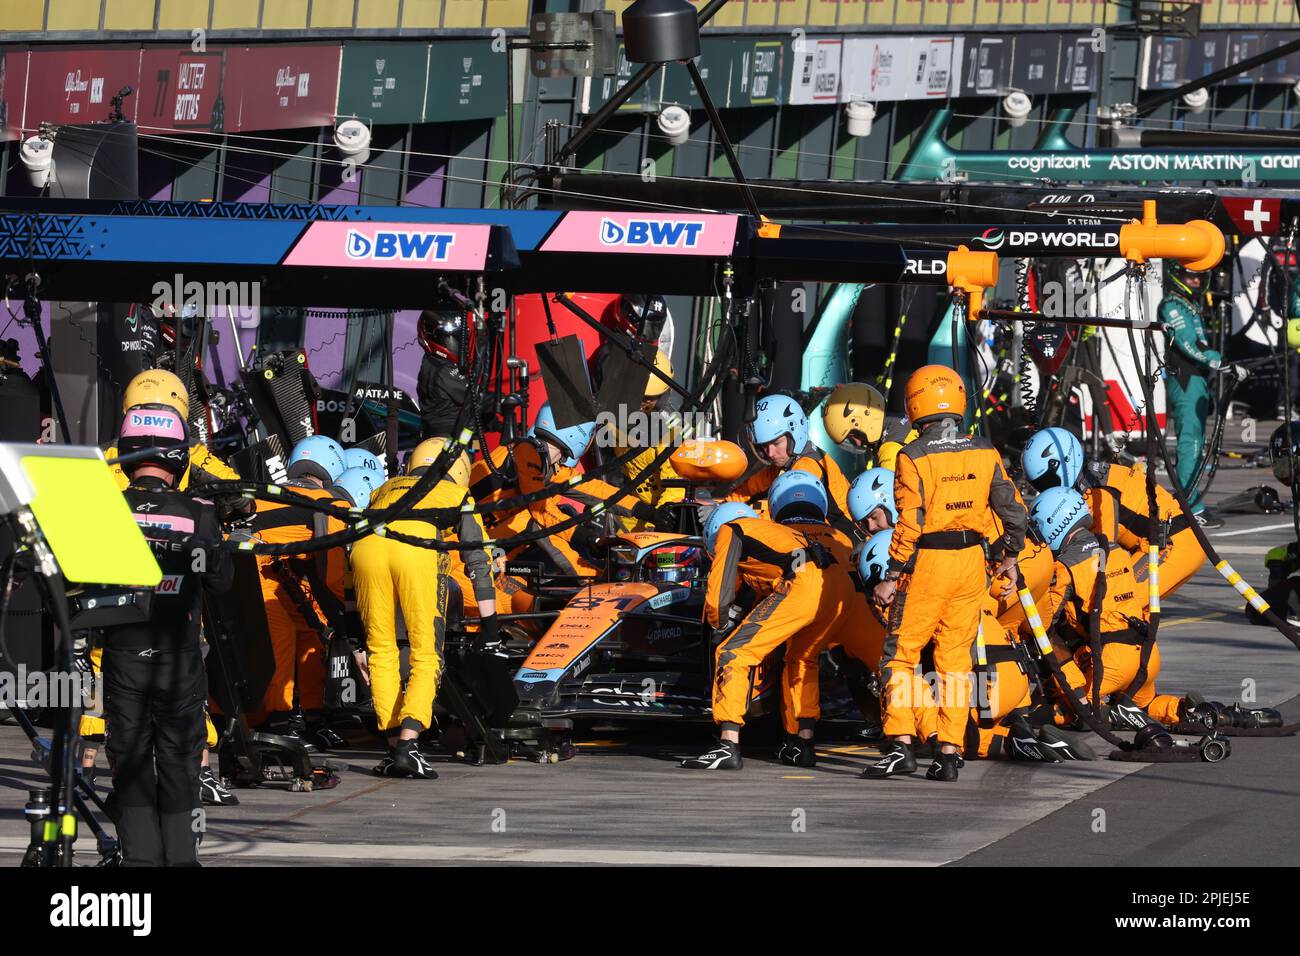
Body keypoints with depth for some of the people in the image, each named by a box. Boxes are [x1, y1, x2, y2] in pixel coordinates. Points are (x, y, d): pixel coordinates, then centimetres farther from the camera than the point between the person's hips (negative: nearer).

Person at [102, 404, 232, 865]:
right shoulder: (198, 512, -9)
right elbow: (221, 580, -2)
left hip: (123, 656, 0)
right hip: (179, 657, 0)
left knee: (130, 762, 7)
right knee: (179, 761, 12)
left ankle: (139, 855, 1)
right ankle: (179, 854, 14)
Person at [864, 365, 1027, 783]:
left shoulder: (913, 457, -12)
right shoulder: (984, 453, 2)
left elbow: (910, 525, -15)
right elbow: (1013, 510, 6)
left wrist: (891, 578, -10)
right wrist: (1010, 558, 20)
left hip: (928, 561, -5)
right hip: (972, 561, 5)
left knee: (901, 654, 4)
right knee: (955, 657, 10)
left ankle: (901, 745, -6)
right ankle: (950, 752, 9)